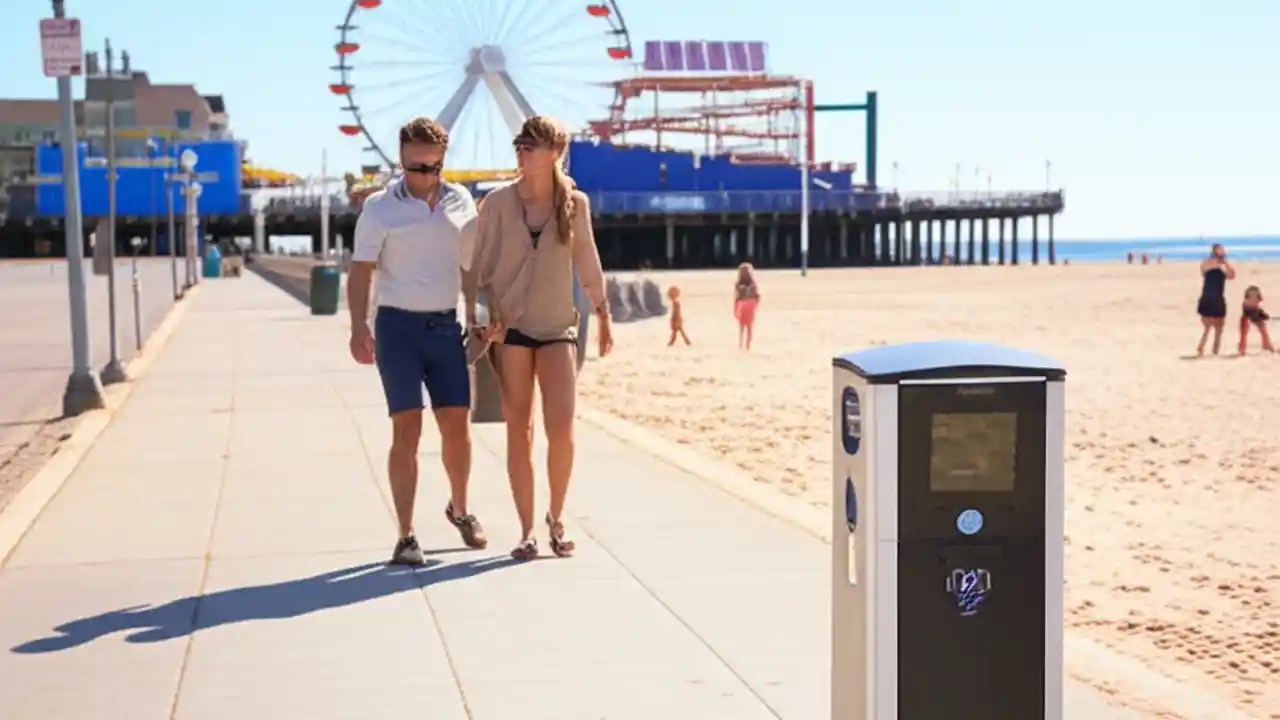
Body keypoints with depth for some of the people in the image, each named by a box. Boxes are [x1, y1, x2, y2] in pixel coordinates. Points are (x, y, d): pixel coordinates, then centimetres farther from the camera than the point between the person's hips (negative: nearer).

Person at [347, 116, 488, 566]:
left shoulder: (460, 202, 8)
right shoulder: (380, 207, -3)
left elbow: (472, 265, 16)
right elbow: (361, 270, -5)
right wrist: (359, 328, -16)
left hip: (446, 325, 3)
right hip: (399, 325, -3)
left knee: (457, 425, 5)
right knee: (407, 430, -6)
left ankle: (459, 509, 31)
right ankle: (406, 537, 0)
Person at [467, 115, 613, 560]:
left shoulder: (575, 204, 0)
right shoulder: (498, 203, -3)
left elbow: (587, 261, 13)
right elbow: (478, 266, 0)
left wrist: (603, 313, 19)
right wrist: (476, 316, -10)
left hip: (558, 327, 0)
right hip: (509, 327, 0)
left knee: (561, 428, -10)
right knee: (518, 431, 3)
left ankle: (556, 518, 13)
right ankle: (527, 530, 12)